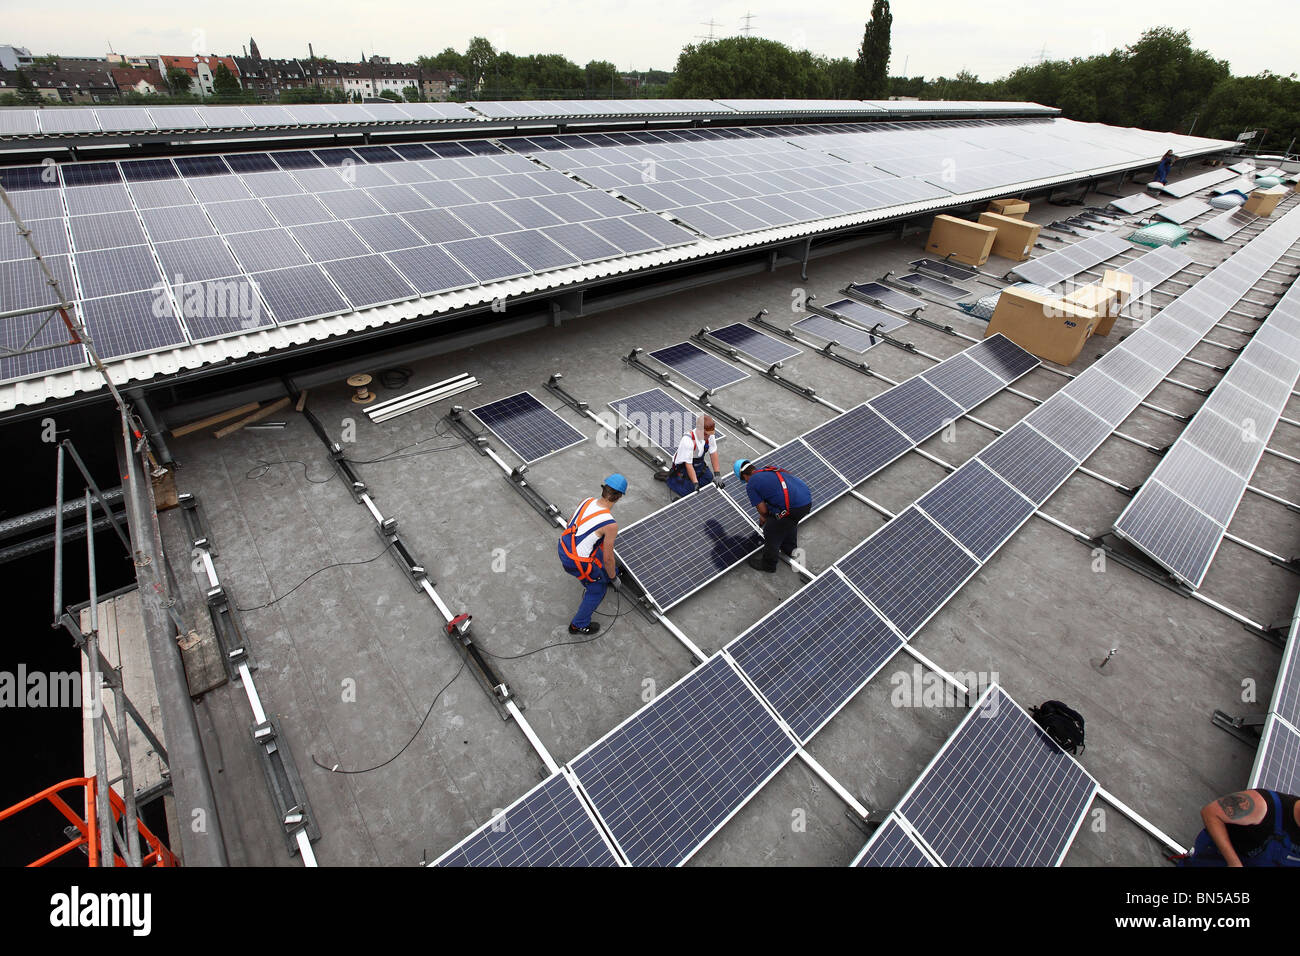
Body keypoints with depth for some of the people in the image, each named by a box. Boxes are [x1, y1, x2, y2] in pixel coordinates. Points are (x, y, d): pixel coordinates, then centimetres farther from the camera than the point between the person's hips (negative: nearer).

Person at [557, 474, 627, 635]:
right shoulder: (611, 525, -26)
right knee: (598, 588, 17)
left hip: (563, 547, 8)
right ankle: (579, 625, 32)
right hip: (576, 562, -7)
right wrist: (612, 576, 3)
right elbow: (608, 558, -17)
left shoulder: (588, 501, -6)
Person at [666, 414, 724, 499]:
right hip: (683, 467, -6)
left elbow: (713, 453, -9)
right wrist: (695, 483, -33)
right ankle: (670, 477, 9)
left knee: (710, 479, -6)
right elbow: (688, 465, -32)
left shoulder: (710, 435, -17)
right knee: (689, 491, -15)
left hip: (699, 464, 6)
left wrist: (717, 475, -14)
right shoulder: (688, 440, -36)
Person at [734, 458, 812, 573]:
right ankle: (789, 549, 60)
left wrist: (764, 517, 25)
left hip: (792, 508, -8)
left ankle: (767, 564, 37)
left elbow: (762, 510, 1)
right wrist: (766, 517, 39)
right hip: (808, 501, 8)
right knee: (790, 523, 37)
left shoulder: (751, 485, 2)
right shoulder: (772, 470, 23)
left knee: (771, 533, 17)